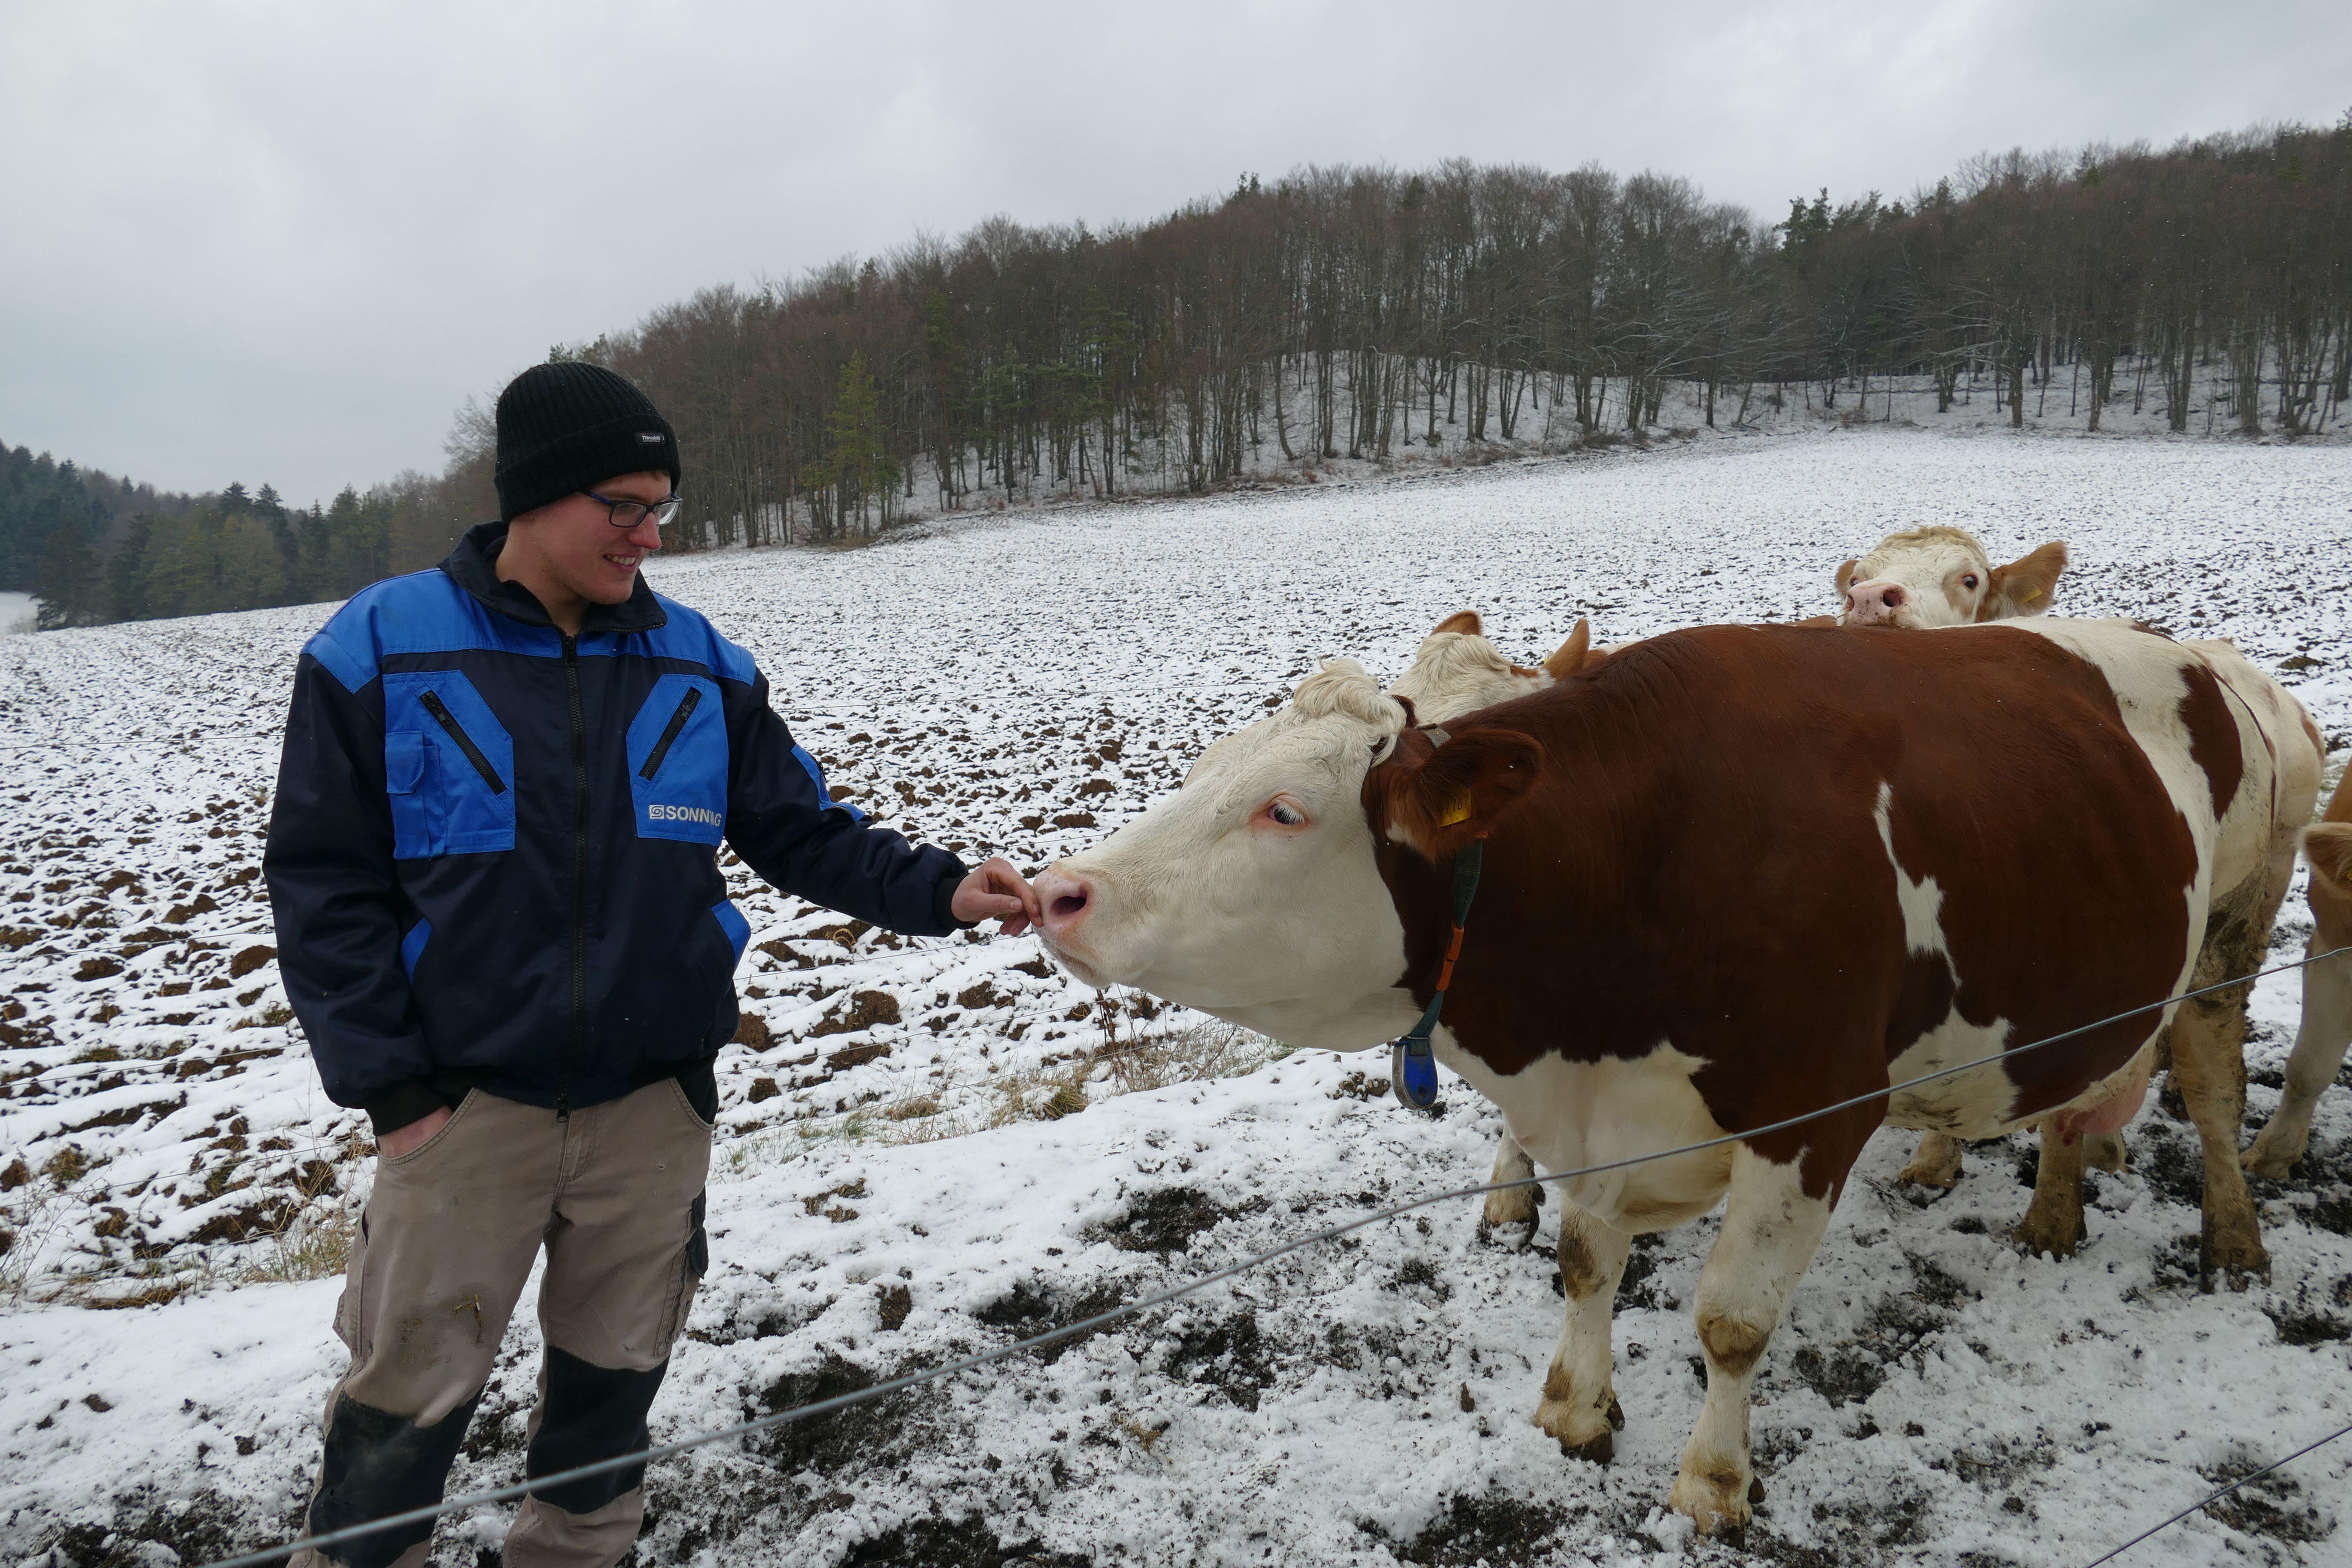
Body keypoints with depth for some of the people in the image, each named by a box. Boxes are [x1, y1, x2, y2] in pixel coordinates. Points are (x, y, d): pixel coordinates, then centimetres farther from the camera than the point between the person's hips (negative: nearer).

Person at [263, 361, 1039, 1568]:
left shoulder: (699, 663, 2)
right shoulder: (380, 651, -6)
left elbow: (802, 828, 5)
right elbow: (325, 886, -4)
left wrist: (935, 891, -11)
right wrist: (389, 1085, -8)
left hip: (655, 1100, 3)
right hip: (465, 1101, -2)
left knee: (612, 1374, 16)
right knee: (410, 1390, 6)